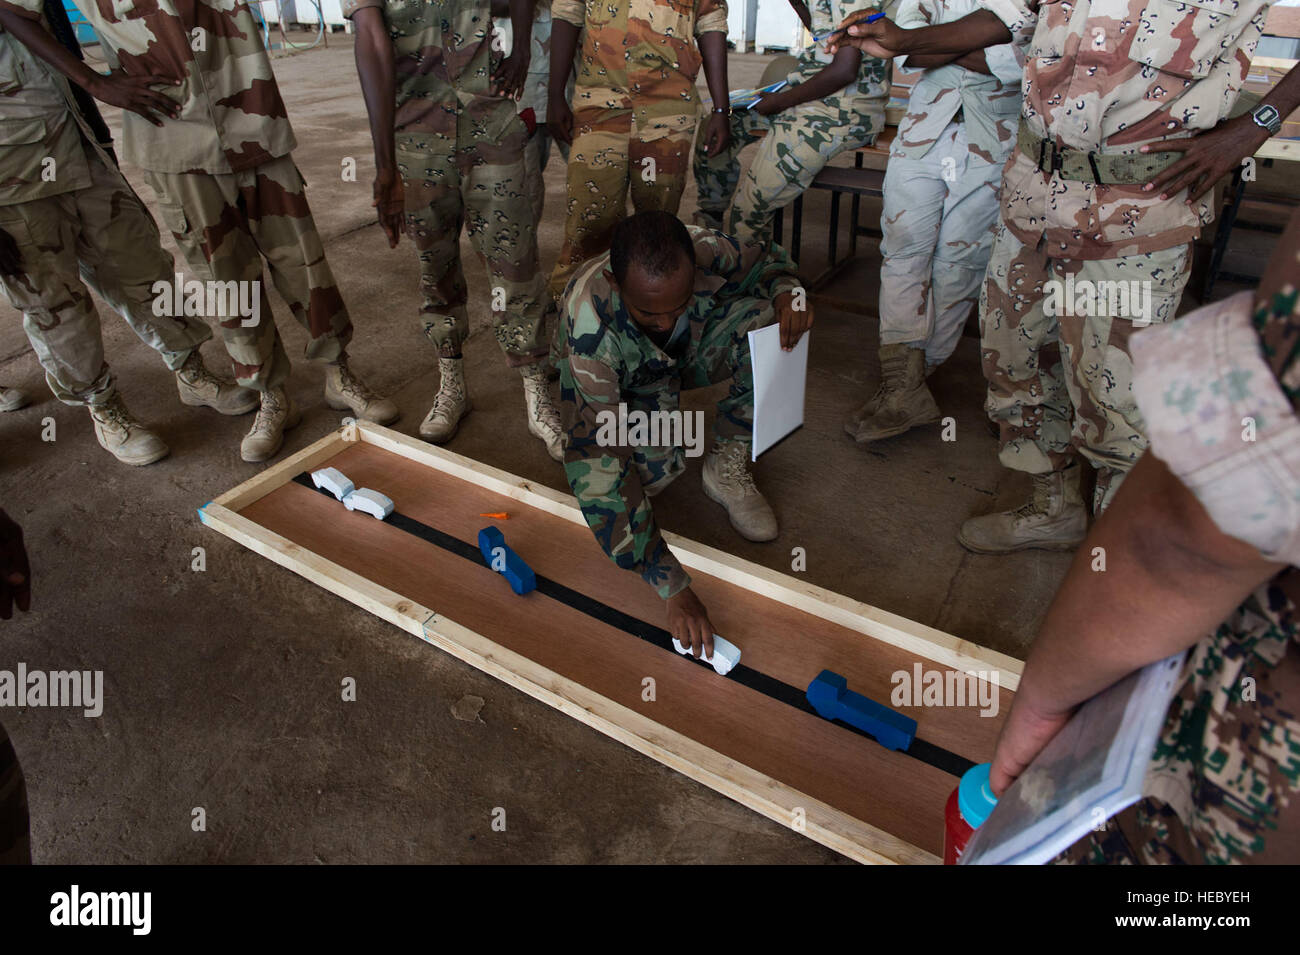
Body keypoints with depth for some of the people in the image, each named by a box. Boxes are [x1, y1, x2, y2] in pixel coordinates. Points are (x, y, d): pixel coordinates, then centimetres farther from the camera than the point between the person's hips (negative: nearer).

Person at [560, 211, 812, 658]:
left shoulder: (703, 252, -31)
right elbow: (604, 463, -42)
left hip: (686, 356, 4)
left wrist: (787, 294, -34)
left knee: (762, 316, -25)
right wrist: (674, 589, -46)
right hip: (619, 388, -3)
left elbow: (768, 261, -7)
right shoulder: (589, 329, -41)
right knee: (659, 464, -34)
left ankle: (727, 469, -11)